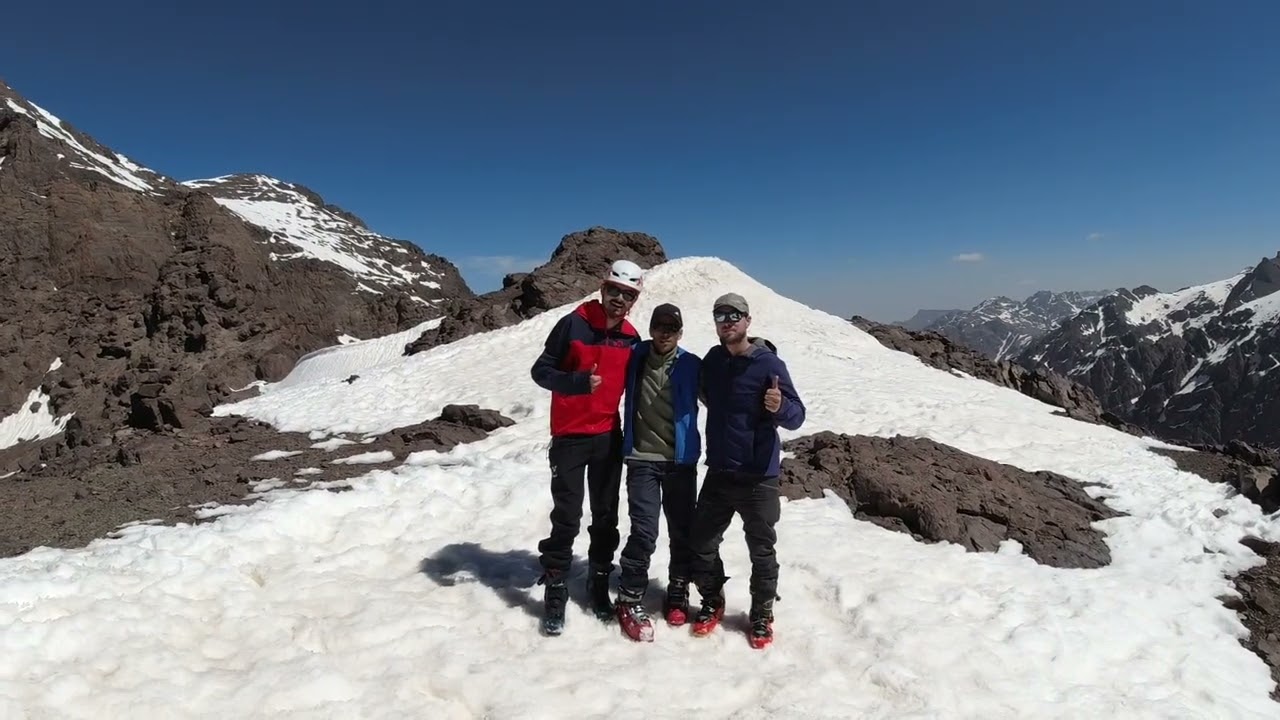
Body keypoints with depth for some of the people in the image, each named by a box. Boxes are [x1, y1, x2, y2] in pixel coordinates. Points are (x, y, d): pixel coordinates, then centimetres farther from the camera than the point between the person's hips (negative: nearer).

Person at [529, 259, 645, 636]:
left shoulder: (631, 337, 3)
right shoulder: (573, 324, -11)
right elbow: (540, 370, -10)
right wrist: (577, 382, -26)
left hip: (609, 437, 4)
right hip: (570, 436, -4)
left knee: (606, 515, 11)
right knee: (566, 517, -1)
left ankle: (599, 583, 26)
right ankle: (555, 591, 13)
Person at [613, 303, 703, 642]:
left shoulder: (692, 366, -2)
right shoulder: (635, 358, 1)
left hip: (682, 461, 1)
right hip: (642, 459, -1)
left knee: (683, 530, 9)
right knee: (644, 531, -6)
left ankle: (678, 592, 29)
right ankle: (630, 600, 9)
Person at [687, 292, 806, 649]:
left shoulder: (769, 364, -14)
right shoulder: (711, 360, 3)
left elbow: (797, 416, -16)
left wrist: (779, 407, -36)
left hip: (758, 477, -5)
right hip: (717, 473, 5)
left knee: (761, 549, 9)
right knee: (702, 542, 11)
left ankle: (762, 614, 28)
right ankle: (712, 602, 32)